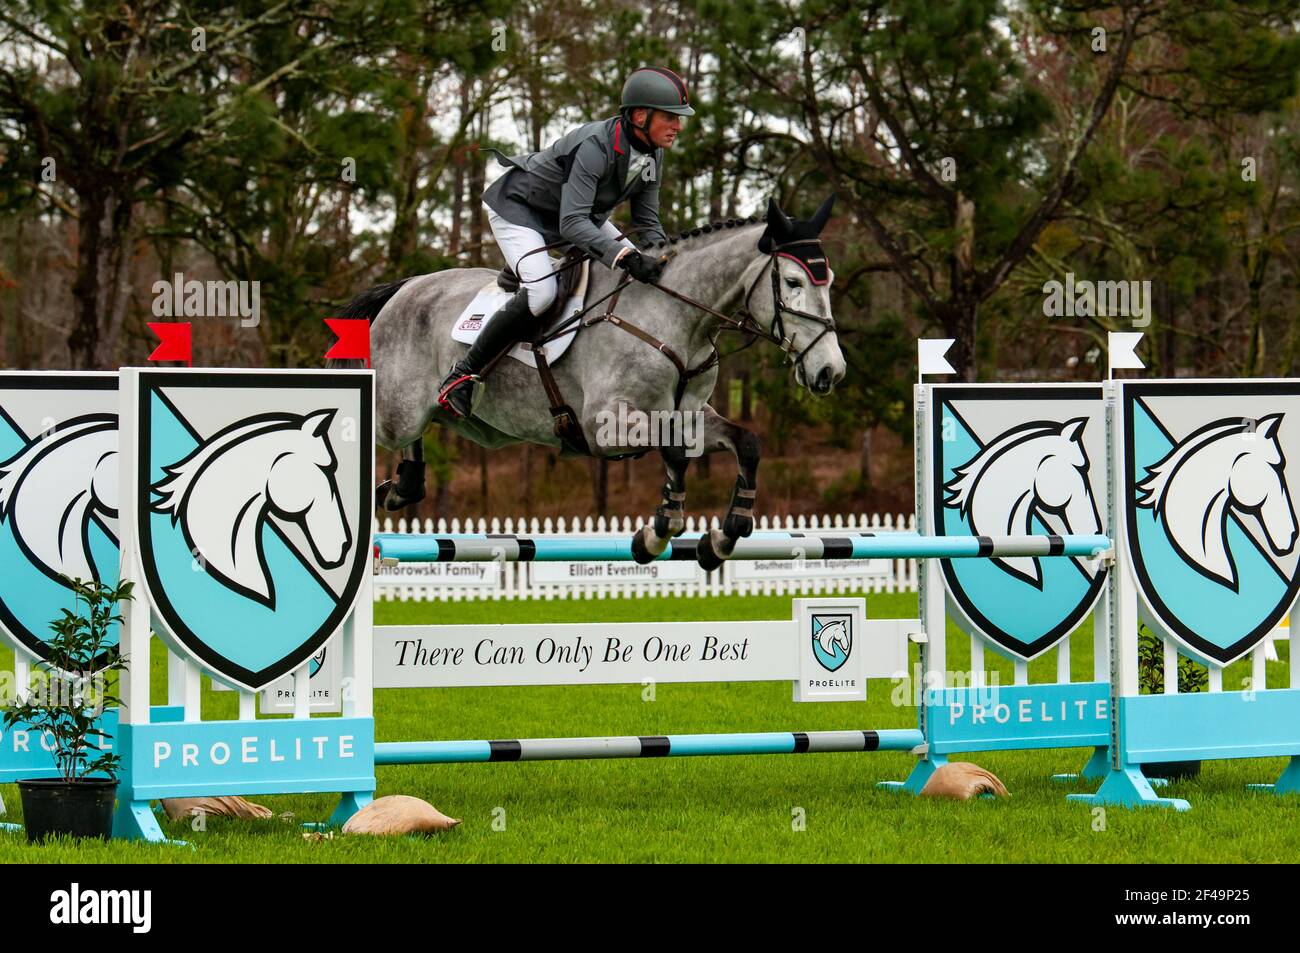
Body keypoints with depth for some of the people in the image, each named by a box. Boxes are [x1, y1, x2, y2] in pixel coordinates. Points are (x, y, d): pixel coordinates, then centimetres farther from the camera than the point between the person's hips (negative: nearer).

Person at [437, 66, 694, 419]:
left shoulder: (652, 154, -9)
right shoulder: (594, 146, -35)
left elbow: (647, 223, 0)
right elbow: (572, 223, -40)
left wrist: (664, 260, -18)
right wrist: (623, 256, -50)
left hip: (579, 213, 9)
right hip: (517, 210, -9)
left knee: (641, 274, 1)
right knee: (542, 291, -30)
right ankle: (463, 374, -19)